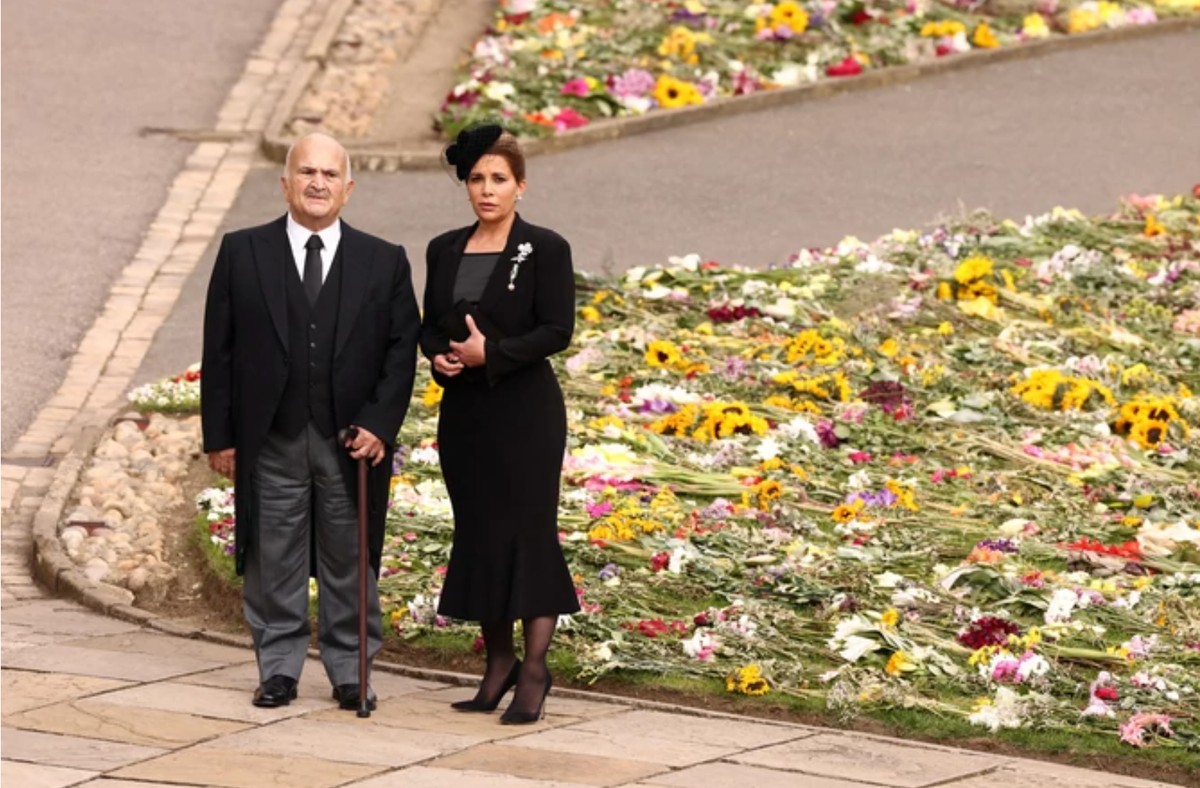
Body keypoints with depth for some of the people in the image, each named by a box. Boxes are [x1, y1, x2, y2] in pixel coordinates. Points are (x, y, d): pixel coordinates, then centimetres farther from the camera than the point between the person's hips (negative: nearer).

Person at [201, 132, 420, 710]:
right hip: (270, 441, 0)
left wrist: (379, 425, -9)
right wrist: (219, 436, -2)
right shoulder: (243, 253, 4)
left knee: (350, 561, 5)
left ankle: (350, 672, 14)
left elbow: (401, 351, 3)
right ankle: (279, 669, 15)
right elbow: (220, 350, 3)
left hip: (352, 442, 0)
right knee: (274, 561, 5)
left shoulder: (384, 263, 6)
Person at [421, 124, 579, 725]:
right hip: (463, 411, 5)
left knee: (528, 530, -6)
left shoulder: (544, 250, -5)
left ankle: (534, 671, -2)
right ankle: (498, 661, 19)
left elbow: (557, 331, -11)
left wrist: (492, 353, -19)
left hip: (524, 411, -5)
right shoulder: (445, 251, 11)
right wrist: (440, 355, -6)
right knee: (477, 533, 8)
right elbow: (430, 324, 15)